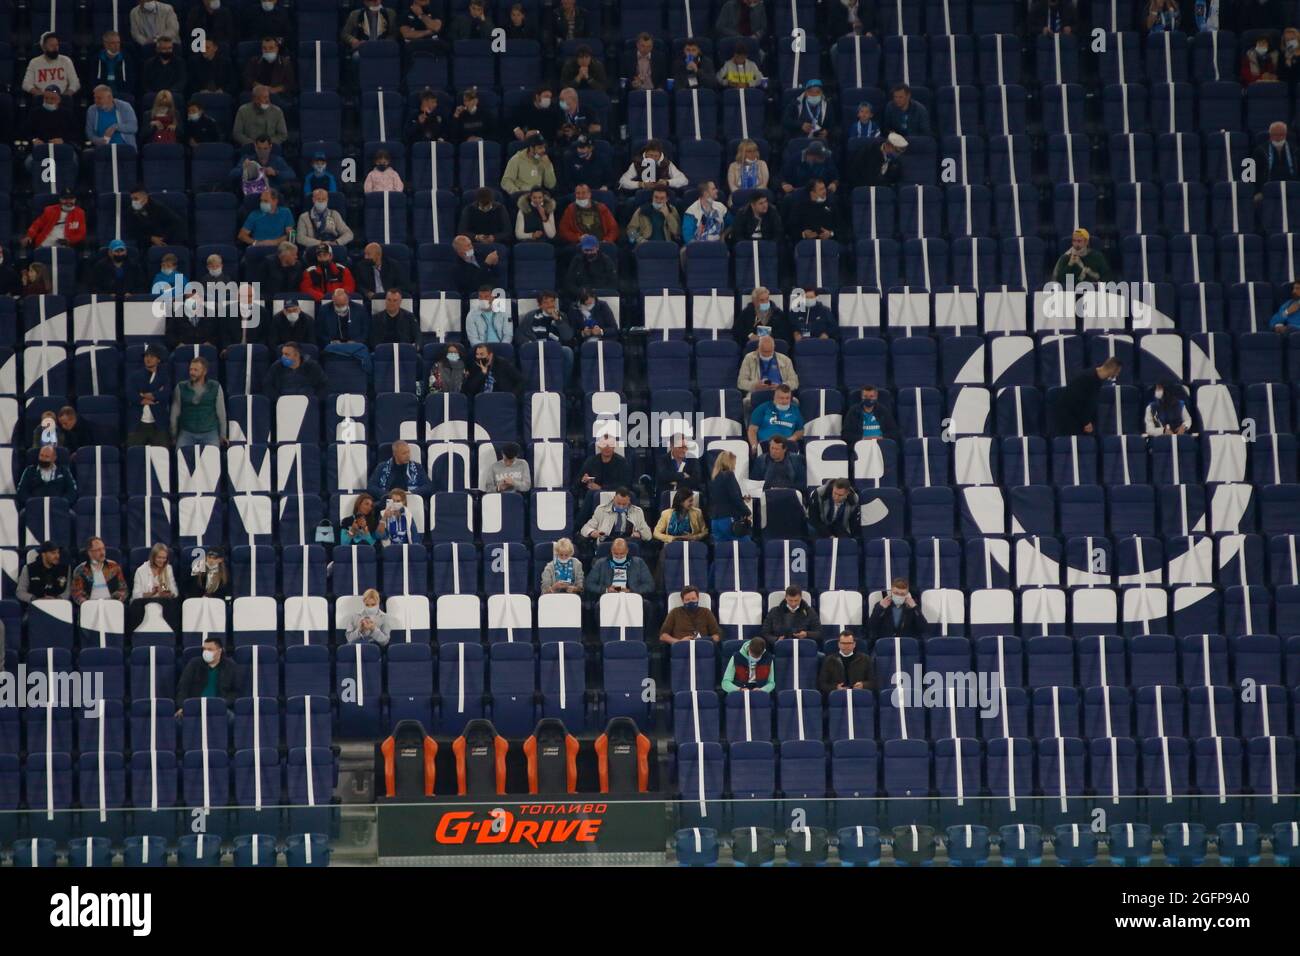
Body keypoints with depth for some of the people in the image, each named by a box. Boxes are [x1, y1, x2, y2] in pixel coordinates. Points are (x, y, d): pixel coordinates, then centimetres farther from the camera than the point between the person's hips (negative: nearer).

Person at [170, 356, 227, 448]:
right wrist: (173, 435, 9)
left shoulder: (215, 388, 2)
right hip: (187, 433, 0)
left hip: (209, 433, 0)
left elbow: (221, 413, 8)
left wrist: (222, 436, 12)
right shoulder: (181, 388, 3)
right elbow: (175, 414, 8)